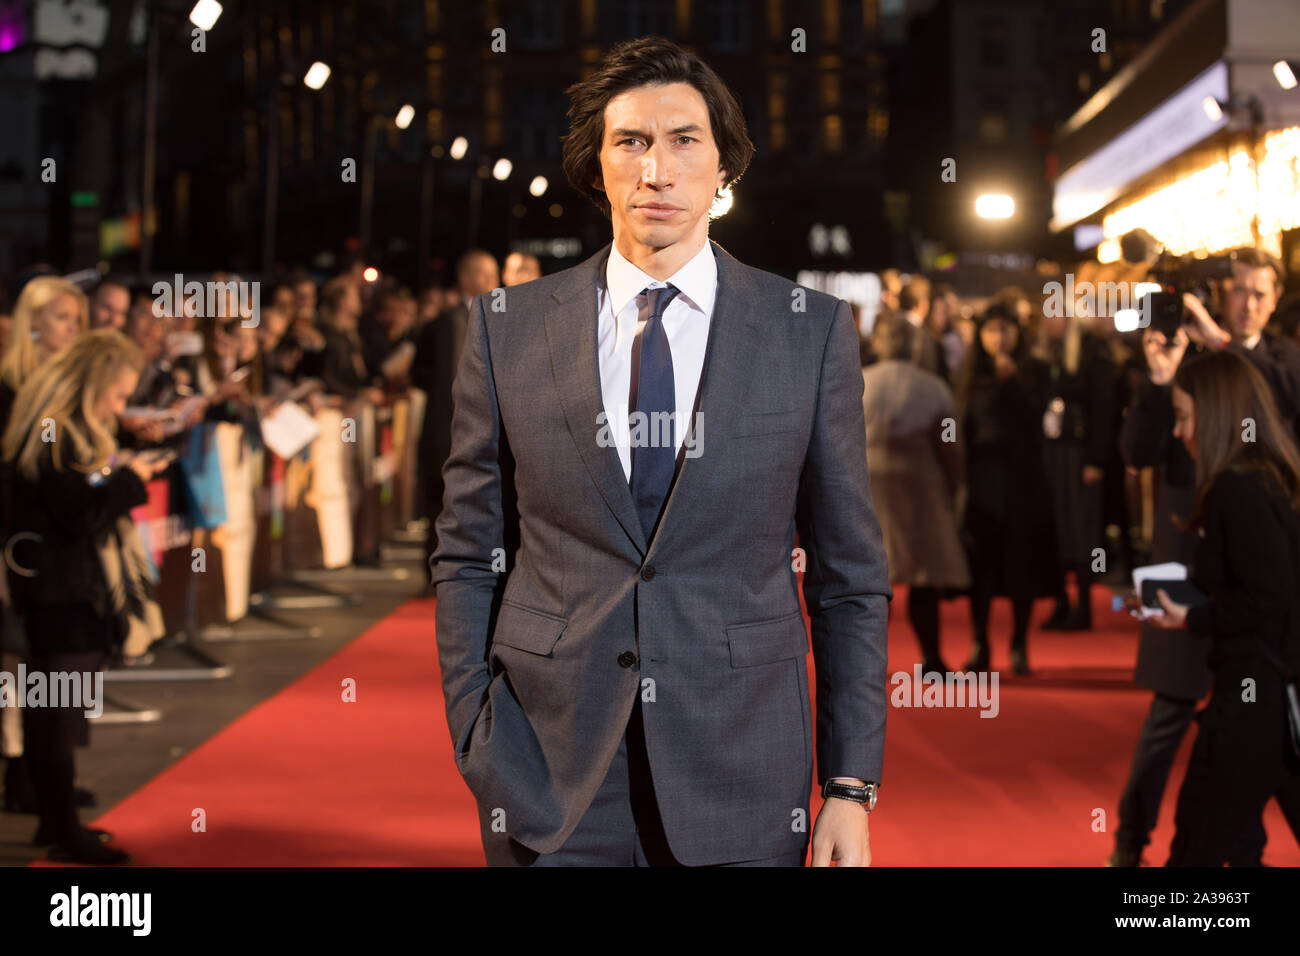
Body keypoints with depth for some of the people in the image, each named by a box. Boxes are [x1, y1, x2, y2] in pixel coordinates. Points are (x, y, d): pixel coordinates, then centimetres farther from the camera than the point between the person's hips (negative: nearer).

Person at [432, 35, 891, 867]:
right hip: (549, 781, 1)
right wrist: (477, 753, 0)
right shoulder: (508, 329, 2)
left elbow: (851, 576, 2)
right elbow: (468, 557, 6)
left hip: (741, 789, 0)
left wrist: (852, 787, -2)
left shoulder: (812, 330, 0)